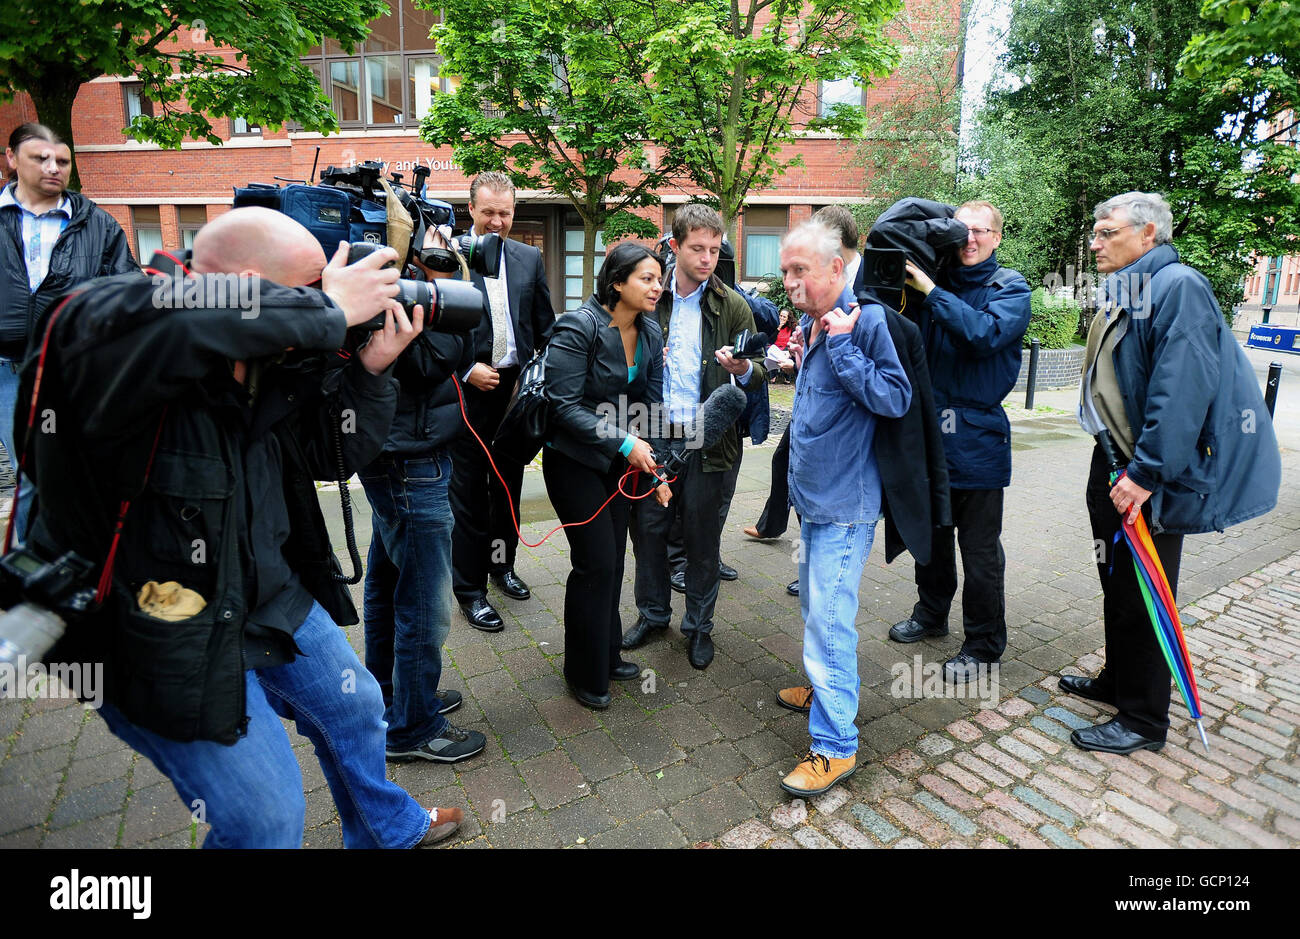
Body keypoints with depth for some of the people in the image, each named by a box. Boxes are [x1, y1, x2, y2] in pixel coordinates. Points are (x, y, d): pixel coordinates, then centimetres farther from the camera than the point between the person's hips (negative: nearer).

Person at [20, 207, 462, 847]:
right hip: (157, 632, -7)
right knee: (268, 817, -1)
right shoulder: (98, 326, -24)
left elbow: (331, 455, 4)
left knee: (354, 708, 24)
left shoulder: (279, 360, -3)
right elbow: (167, 320, -48)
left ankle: (388, 830, 53)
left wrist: (371, 370, -11)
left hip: (270, 595, 8)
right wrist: (330, 310, -35)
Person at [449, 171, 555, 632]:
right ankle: (469, 587, 16)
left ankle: (501, 563, 35)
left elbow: (545, 325, 10)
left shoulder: (529, 258, 8)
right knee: (468, 492, 4)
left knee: (509, 484, 16)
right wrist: (467, 369, -15)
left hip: (518, 387, 4)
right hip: (469, 389, -4)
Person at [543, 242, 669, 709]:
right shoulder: (579, 328, -20)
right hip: (574, 459, -6)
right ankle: (585, 672, 18)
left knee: (614, 558, 12)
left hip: (619, 460, 7)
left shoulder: (650, 332, 1)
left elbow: (652, 402, 4)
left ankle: (607, 655, 32)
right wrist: (626, 442, -25)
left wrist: (656, 466, -3)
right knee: (596, 562, -4)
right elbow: (564, 405, -23)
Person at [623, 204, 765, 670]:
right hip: (653, 438, 2)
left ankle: (699, 625, 27)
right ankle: (652, 613, 32)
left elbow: (761, 373, 0)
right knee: (648, 527, 10)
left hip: (707, 441, -2)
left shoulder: (732, 306, 2)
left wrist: (743, 369, -22)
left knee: (702, 537, 8)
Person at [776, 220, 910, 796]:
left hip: (844, 505, -9)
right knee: (815, 607, 22)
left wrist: (841, 344, -23)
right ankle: (825, 688, 43)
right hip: (813, 499, 9)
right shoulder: (809, 326, 11)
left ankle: (835, 746, 7)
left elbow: (896, 399, -20)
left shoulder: (867, 321, -15)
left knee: (827, 621, -6)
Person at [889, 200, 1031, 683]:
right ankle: (931, 613, 39)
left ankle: (982, 645, 22)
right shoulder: (934, 281, 8)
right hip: (929, 430, 4)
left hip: (977, 438, -4)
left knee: (980, 551, 5)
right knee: (930, 534, 18)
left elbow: (986, 334, -23)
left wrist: (930, 290, -24)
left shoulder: (1010, 288, -3)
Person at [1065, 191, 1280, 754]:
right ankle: (1117, 682, 37)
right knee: (1116, 582, 20)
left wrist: (1146, 472, -29)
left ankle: (1143, 721, 18)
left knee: (1142, 596, 2)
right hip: (1113, 463, 9)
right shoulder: (1124, 294, 14)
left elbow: (1183, 389, -26)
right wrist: (1114, 463, 17)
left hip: (1147, 476, -9)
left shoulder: (1178, 287, -16)